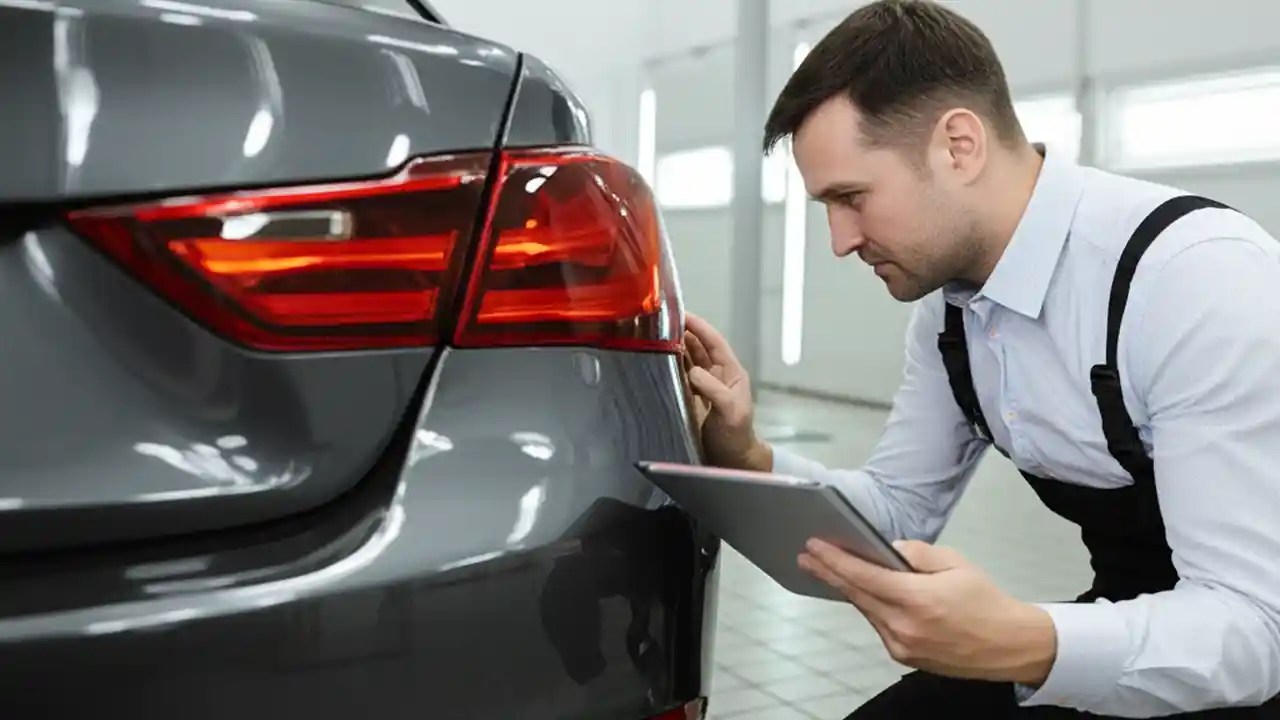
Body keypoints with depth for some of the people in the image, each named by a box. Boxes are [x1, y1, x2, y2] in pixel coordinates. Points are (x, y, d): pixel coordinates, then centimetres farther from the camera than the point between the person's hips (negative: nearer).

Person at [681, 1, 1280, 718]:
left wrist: (1022, 646, -44)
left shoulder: (1200, 277, -28)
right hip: (1132, 624, 6)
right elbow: (900, 507, 5)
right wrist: (746, 458, -12)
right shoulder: (949, 302, -5)